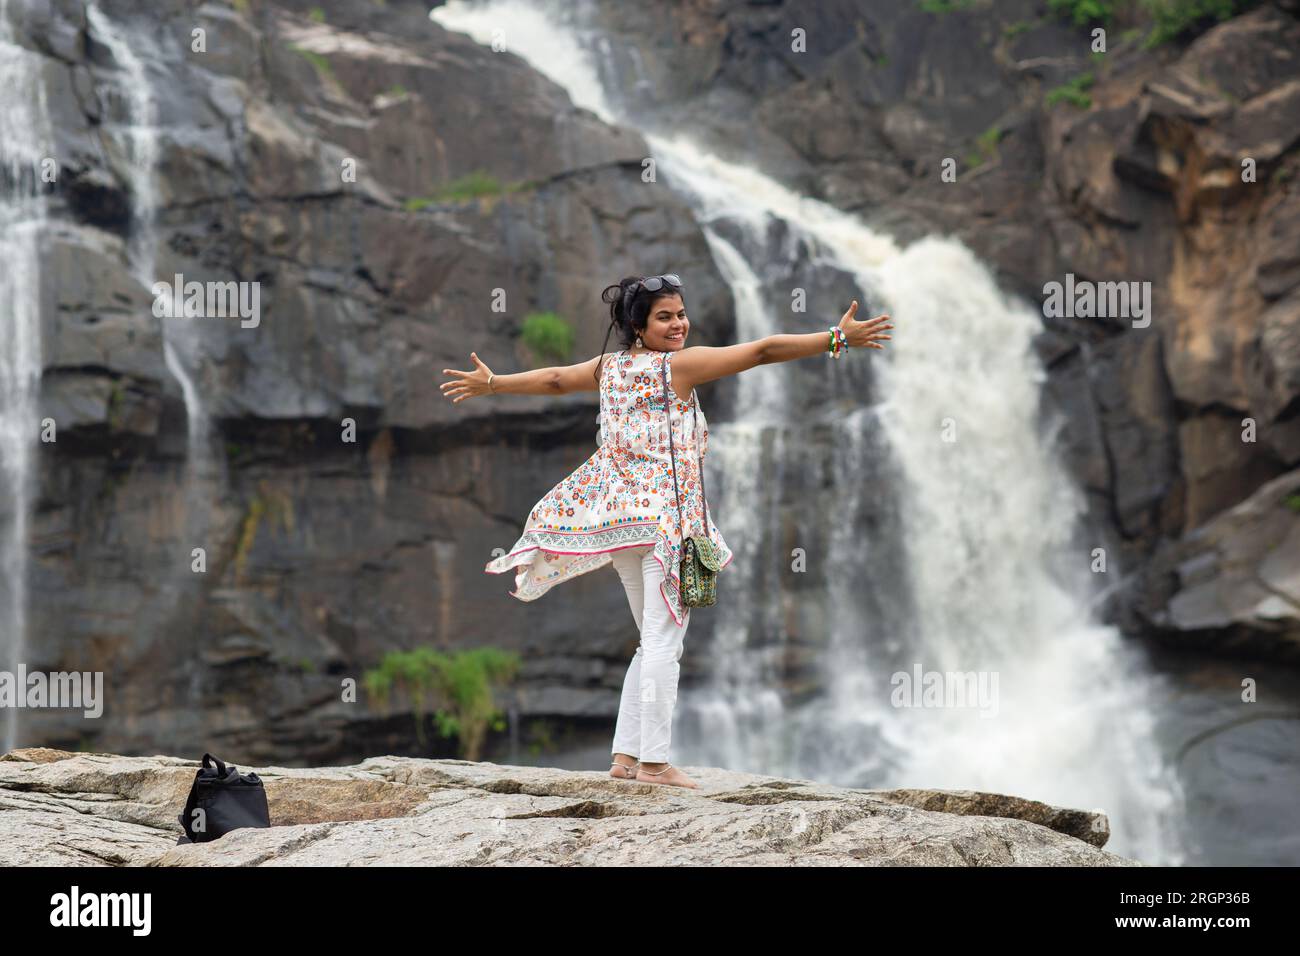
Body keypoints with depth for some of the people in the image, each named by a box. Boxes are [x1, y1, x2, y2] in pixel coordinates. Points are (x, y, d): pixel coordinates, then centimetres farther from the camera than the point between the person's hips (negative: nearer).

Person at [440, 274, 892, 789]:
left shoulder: (607, 367, 11)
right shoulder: (681, 365, -8)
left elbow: (553, 378, 26)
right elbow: (763, 350, -12)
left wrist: (490, 383, 43)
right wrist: (837, 338, -12)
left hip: (616, 512, 7)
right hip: (667, 514, -7)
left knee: (655, 640, 15)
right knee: (663, 639, -6)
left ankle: (625, 755, 13)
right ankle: (653, 761, -8)